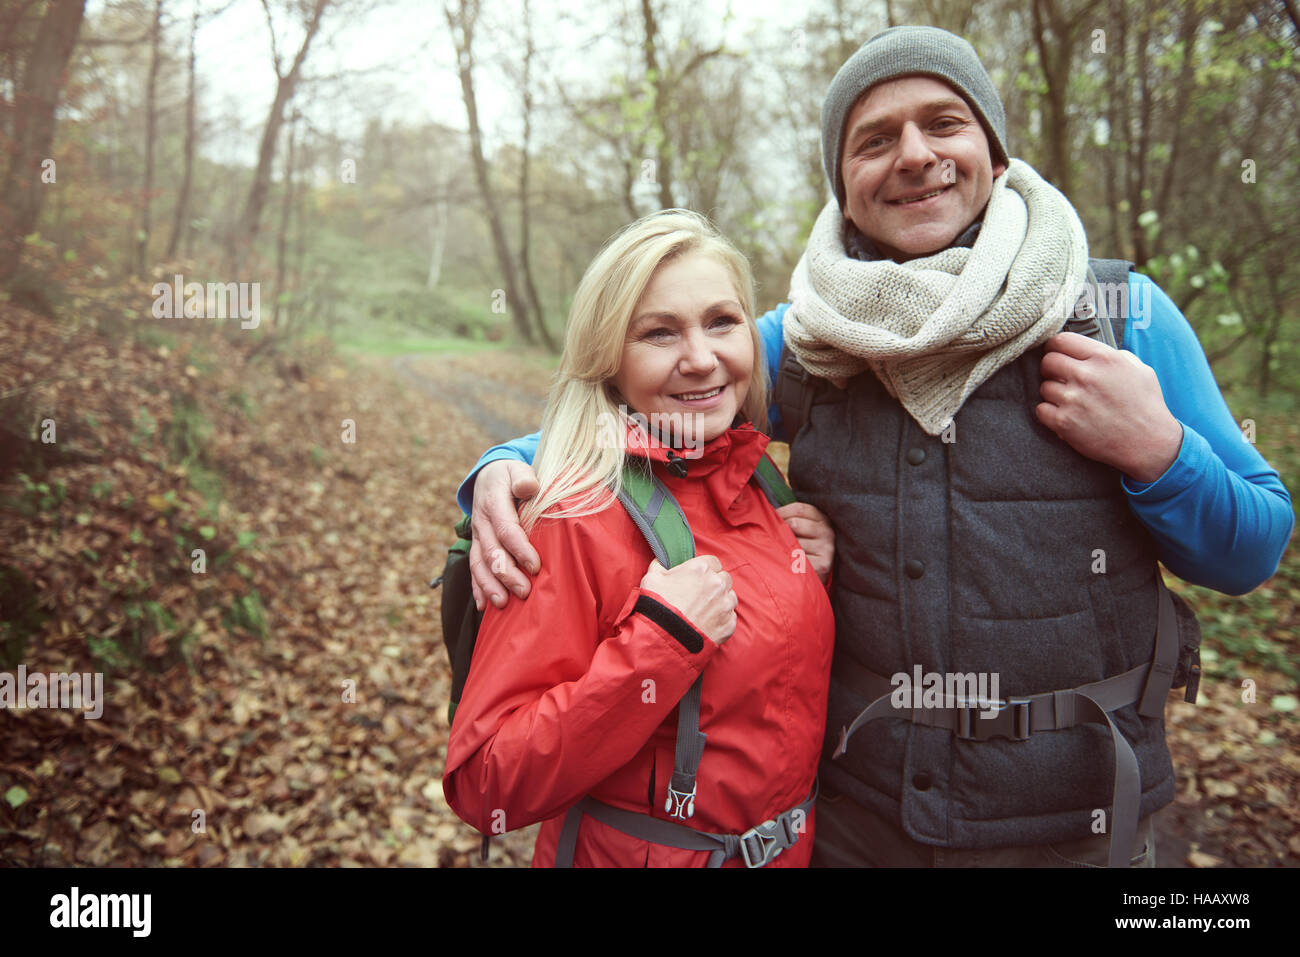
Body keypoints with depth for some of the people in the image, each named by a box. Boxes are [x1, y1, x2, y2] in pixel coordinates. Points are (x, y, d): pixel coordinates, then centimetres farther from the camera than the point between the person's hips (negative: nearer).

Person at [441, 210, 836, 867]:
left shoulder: (763, 489, -4)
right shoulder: (577, 518, -24)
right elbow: (485, 788, -25)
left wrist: (822, 579, -8)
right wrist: (660, 641, -32)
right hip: (632, 850, -6)